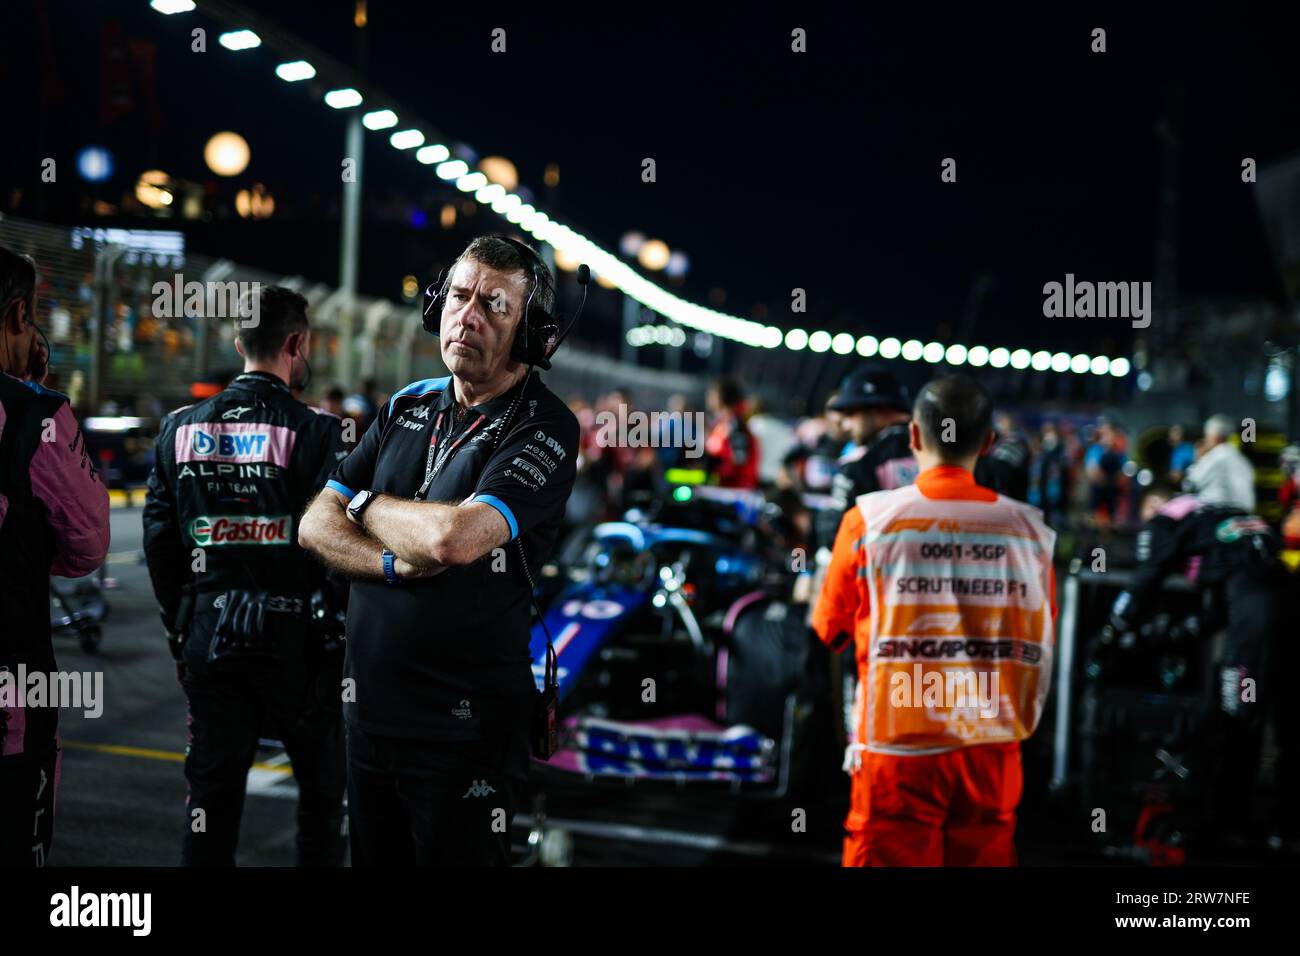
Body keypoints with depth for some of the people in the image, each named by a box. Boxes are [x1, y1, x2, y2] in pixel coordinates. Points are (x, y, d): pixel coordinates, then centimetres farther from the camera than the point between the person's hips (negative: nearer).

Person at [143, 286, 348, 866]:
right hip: (296, 639, -4)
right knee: (322, 789, 10)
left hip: (209, 638, 4)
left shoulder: (180, 428, 4)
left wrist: (180, 633, 16)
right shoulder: (315, 431, -11)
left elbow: (159, 541, 7)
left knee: (212, 792, 11)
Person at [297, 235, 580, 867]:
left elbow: (454, 537, -27)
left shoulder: (545, 429, -13)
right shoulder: (407, 407, 9)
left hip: (463, 730, -6)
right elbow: (316, 526, 6)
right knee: (373, 856, 18)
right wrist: (394, 562, -15)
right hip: (369, 711, 7)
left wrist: (366, 504, -7)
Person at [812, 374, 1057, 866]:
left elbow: (831, 630, 4)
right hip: (993, 751, 2)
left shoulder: (871, 518, -7)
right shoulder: (1028, 527, -1)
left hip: (901, 752, -2)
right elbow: (1042, 641, 9)